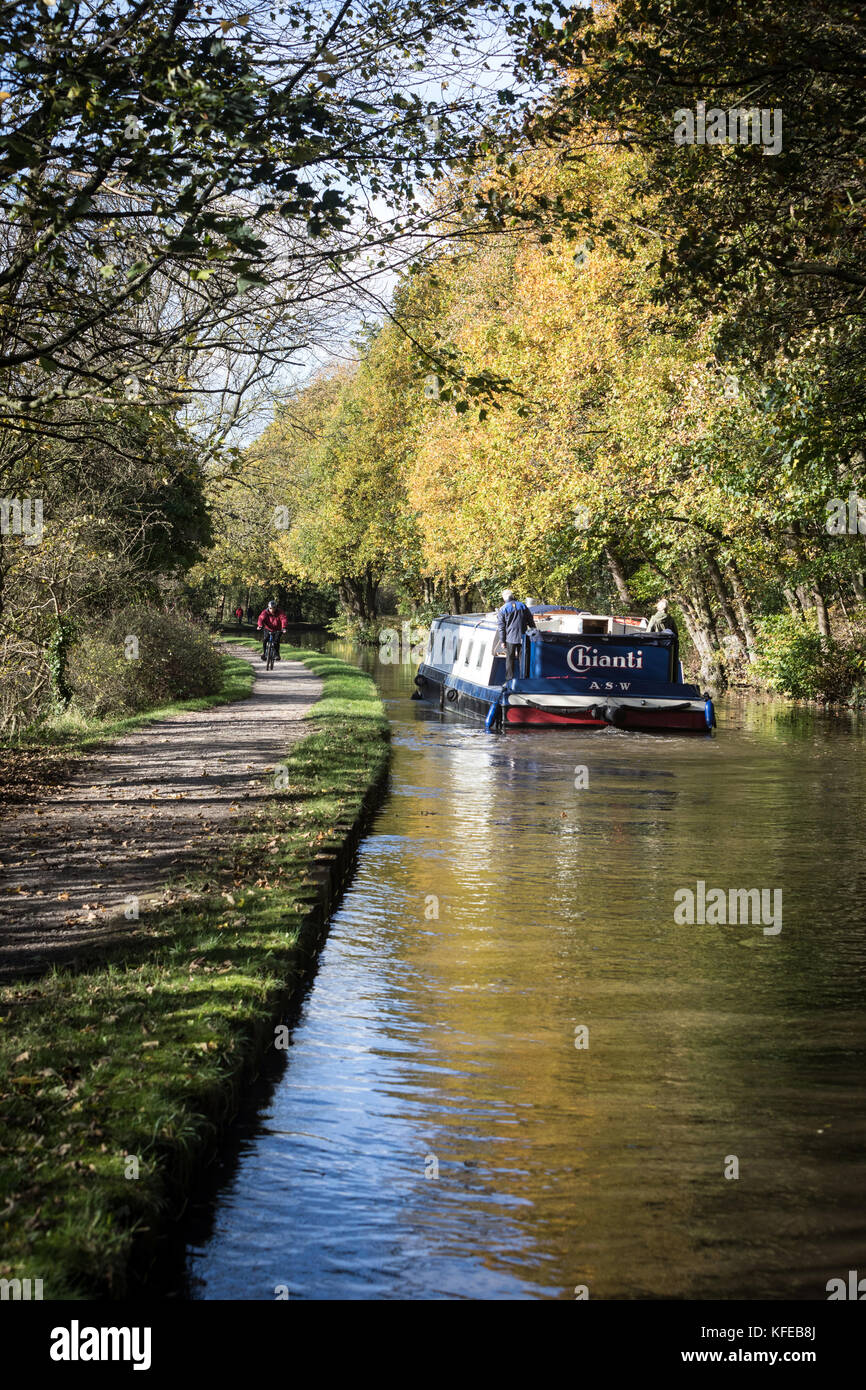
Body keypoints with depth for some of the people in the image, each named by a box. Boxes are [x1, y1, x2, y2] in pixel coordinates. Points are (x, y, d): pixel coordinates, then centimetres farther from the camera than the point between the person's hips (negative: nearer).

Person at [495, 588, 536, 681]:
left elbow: (501, 627, -4)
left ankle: (509, 678, 3)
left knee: (510, 658, 5)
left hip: (510, 638, -2)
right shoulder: (523, 606, 6)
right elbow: (531, 622, 10)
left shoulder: (503, 609, -3)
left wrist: (502, 641, -1)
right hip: (522, 637, 2)